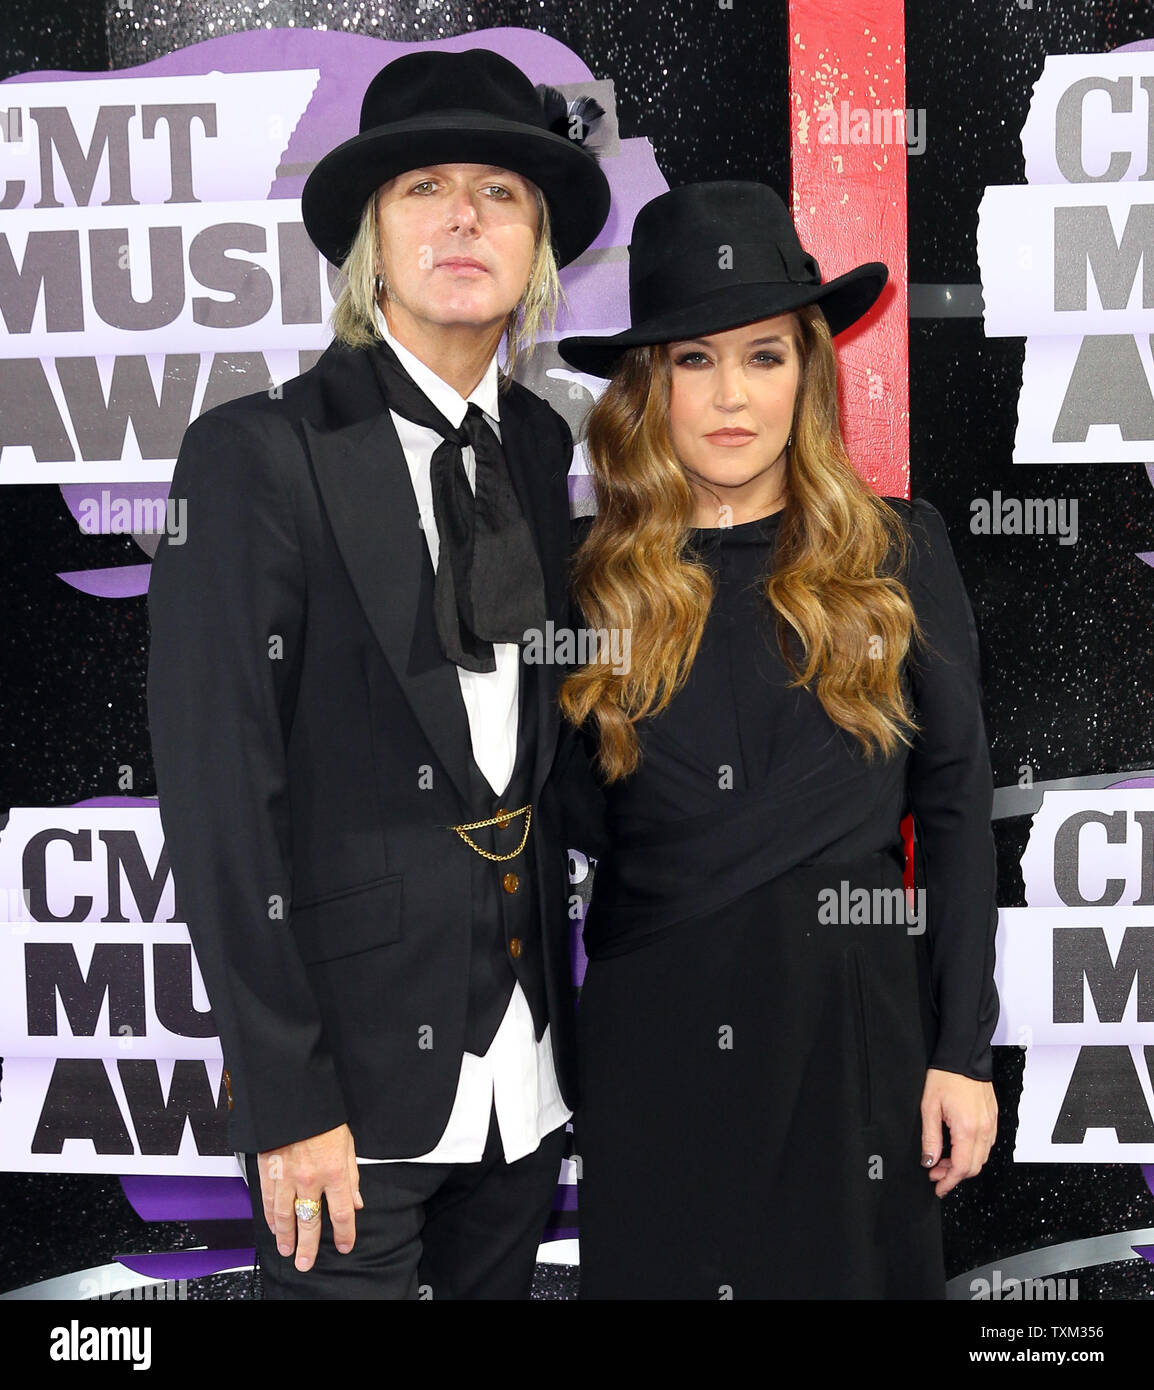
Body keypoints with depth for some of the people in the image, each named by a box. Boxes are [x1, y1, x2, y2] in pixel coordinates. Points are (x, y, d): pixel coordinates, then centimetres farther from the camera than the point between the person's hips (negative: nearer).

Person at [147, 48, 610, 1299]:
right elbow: (216, 796, -14)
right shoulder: (257, 454, -11)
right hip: (354, 1059, -5)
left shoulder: (539, 447, 7)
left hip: (522, 1057, 6)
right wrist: (286, 1100, -16)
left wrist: (558, 1009, 12)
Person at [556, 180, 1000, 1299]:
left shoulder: (897, 555, 0)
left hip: (856, 1028, 0)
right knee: (658, 1268, 11)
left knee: (851, 1269, 11)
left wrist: (963, 1051, -2)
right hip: (651, 1039, 1)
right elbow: (560, 821, 6)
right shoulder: (595, 577, 1)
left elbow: (956, 806, 2)